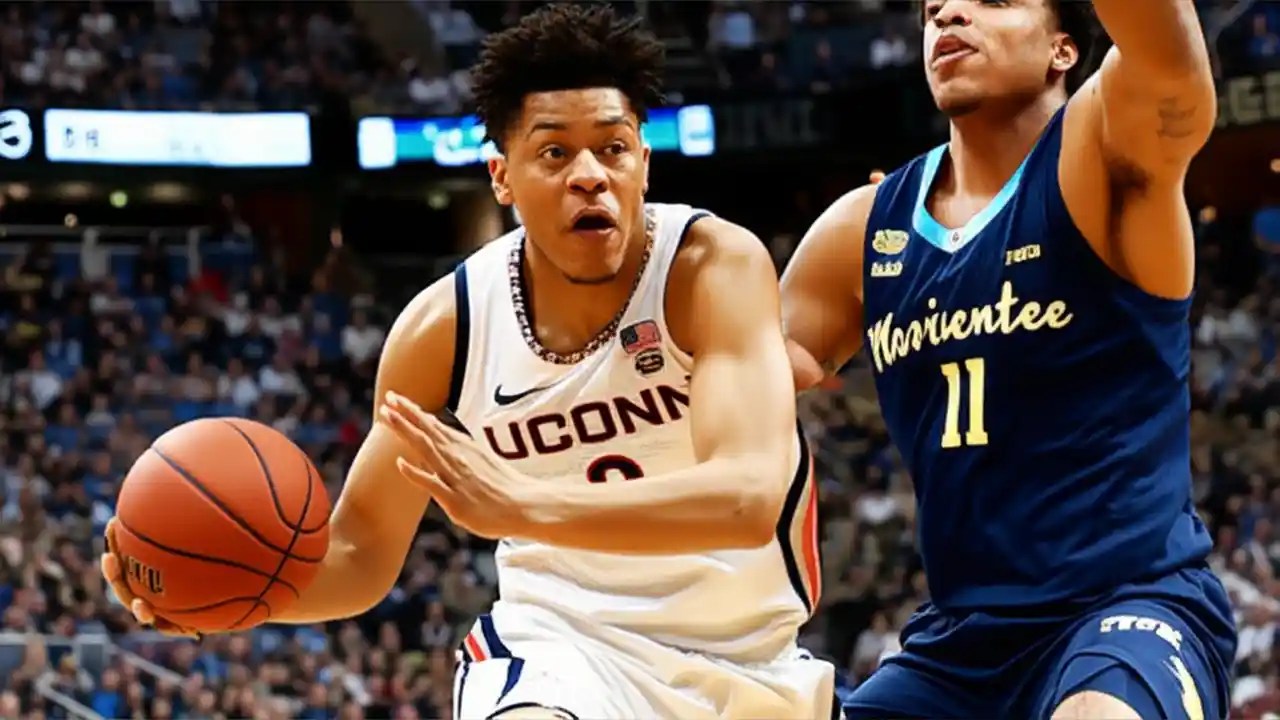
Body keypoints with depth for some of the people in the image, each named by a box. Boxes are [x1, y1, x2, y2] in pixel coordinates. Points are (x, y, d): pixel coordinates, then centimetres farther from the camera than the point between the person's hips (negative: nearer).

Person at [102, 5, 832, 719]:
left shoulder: (716, 265, -20)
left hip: (741, 661, 0)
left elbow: (747, 496, -34)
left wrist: (518, 506, -44)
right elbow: (362, 554, -3)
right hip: (558, 640, 0)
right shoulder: (444, 325, -11)